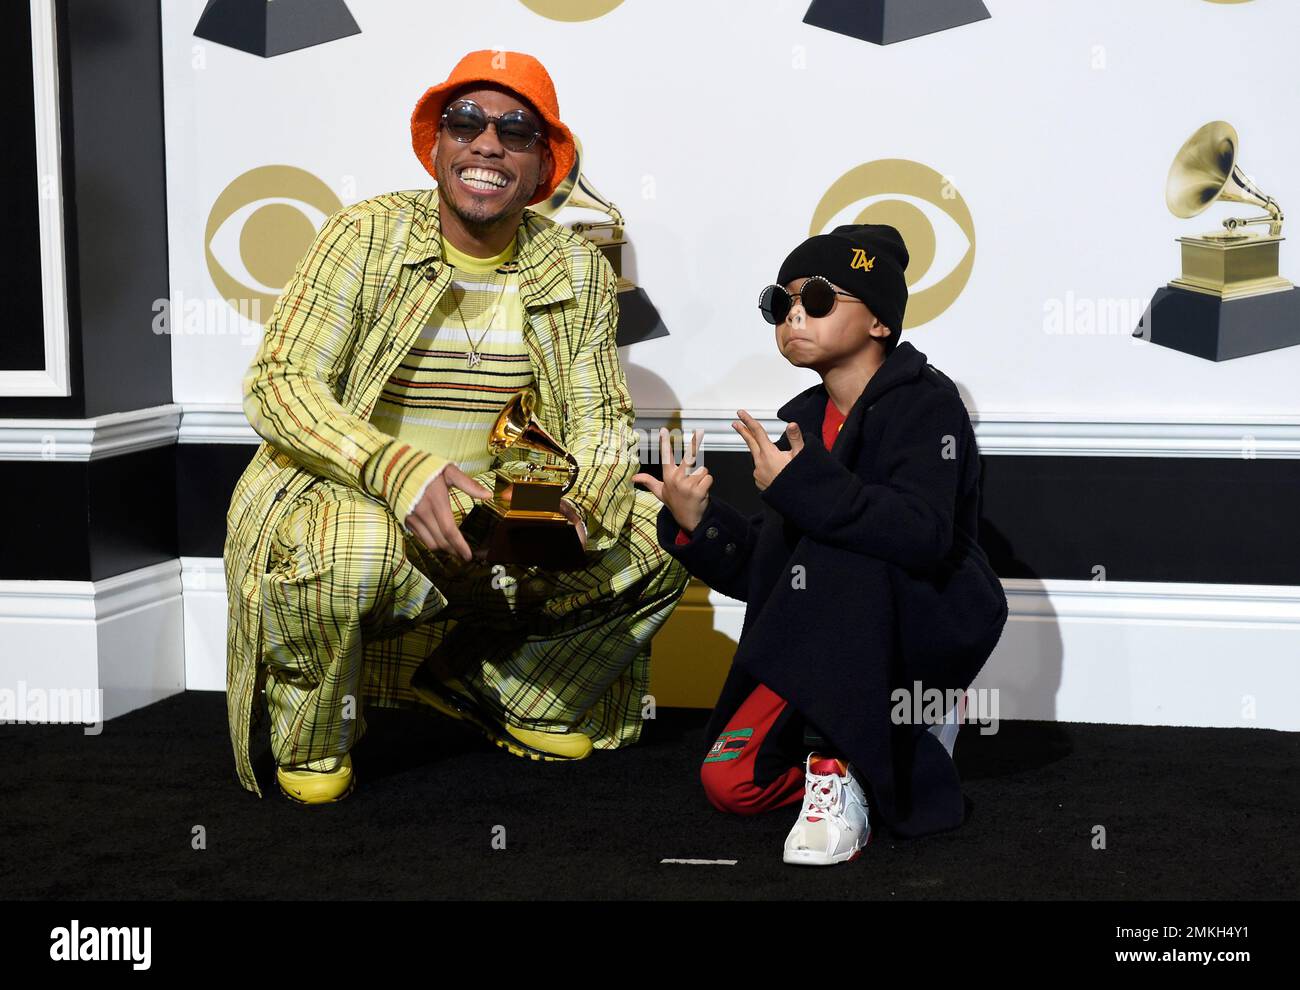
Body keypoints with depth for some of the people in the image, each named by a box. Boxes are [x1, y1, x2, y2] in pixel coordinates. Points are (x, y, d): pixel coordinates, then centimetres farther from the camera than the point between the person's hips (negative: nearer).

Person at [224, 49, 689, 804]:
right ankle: (314, 740, -5)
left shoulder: (577, 273, 3)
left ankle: (515, 695, 14)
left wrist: (576, 502, -23)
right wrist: (395, 469, -34)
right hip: (343, 496, -5)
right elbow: (277, 384, -16)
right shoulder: (369, 235, -10)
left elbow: (602, 418, 2)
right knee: (348, 554, -39)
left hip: (499, 515, 5)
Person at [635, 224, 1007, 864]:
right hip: (839, 651, 7)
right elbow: (762, 572, 4)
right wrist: (697, 524, -13)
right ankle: (910, 733, 10)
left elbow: (924, 534, -32)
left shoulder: (924, 401, -12)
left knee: (837, 557, -36)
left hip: (935, 628, -7)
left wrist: (806, 485, -37)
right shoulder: (805, 421, 9)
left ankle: (841, 773, -27)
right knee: (731, 783, -10)